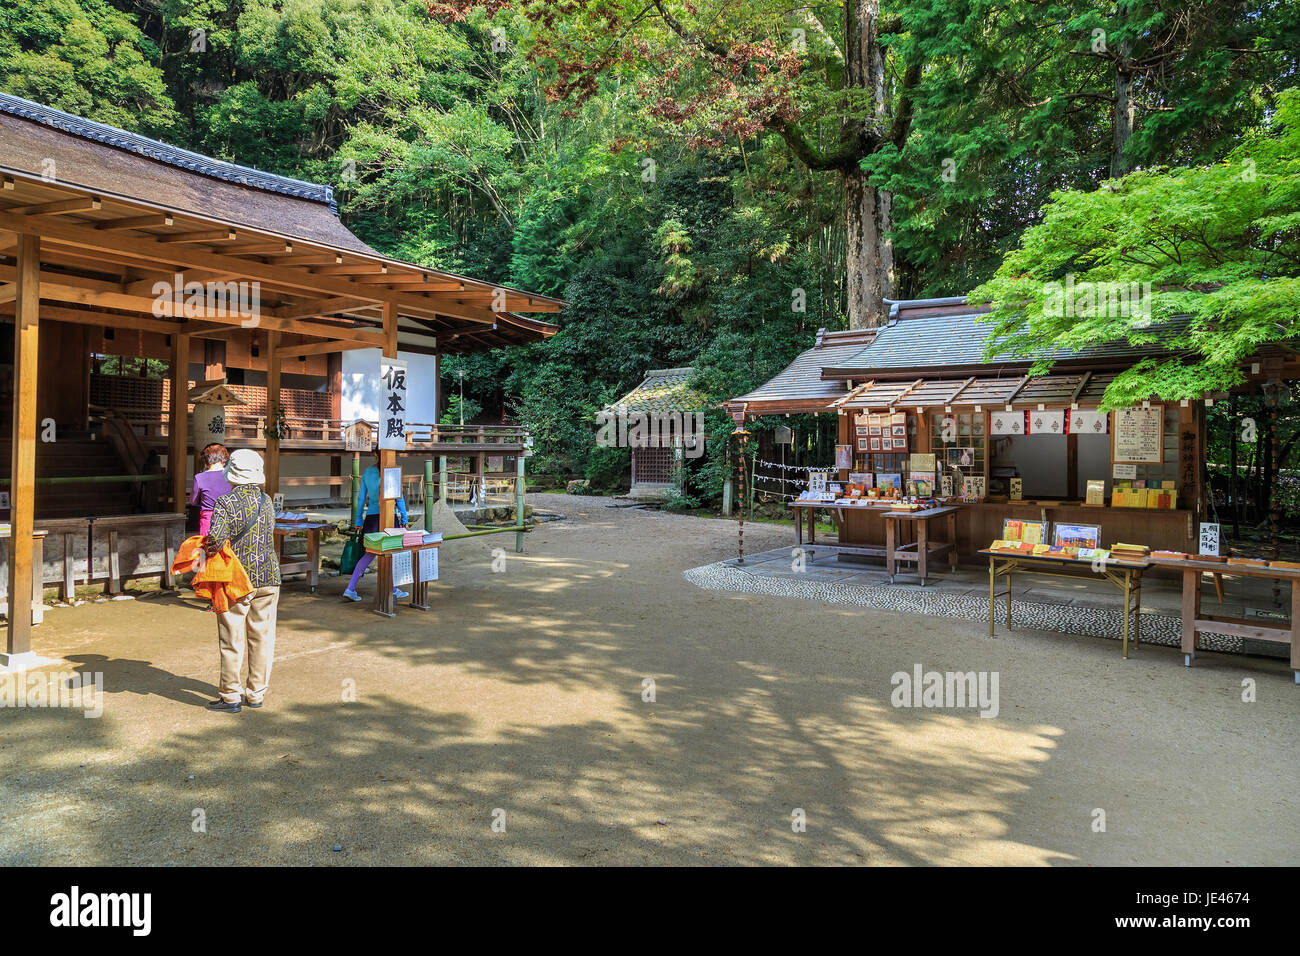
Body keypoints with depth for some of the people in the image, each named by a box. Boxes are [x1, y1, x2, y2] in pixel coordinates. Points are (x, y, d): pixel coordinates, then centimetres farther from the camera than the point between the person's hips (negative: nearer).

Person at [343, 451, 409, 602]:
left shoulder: (367, 472, 7)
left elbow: (361, 498, 10)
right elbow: (399, 498, -7)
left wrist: (358, 520, 16)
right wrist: (404, 519, -2)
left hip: (371, 516, 5)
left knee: (370, 554, 12)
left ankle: (350, 589, 4)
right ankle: (392, 589, 18)